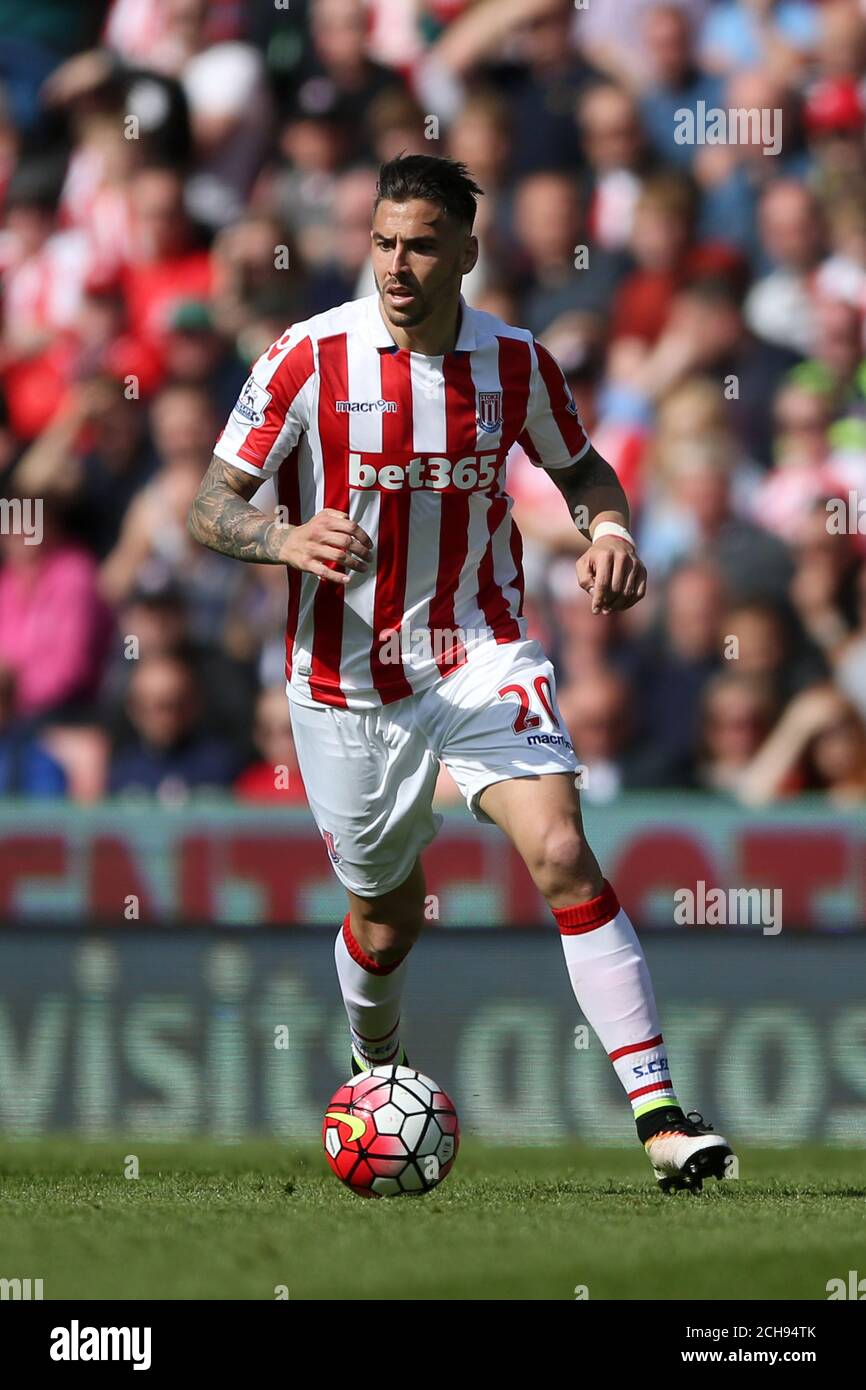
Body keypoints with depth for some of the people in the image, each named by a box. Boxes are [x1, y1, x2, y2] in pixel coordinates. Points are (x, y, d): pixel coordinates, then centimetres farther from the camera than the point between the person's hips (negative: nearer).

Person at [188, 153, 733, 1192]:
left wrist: (610, 532, -6)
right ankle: (374, 1070, 48)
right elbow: (211, 509, -8)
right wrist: (288, 540, -30)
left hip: (483, 658, 1)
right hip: (349, 680, 0)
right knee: (386, 920, 12)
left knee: (562, 855, -21)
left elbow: (578, 466, 17)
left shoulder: (514, 361, -3)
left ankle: (660, 1116, -24)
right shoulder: (311, 357, -11)